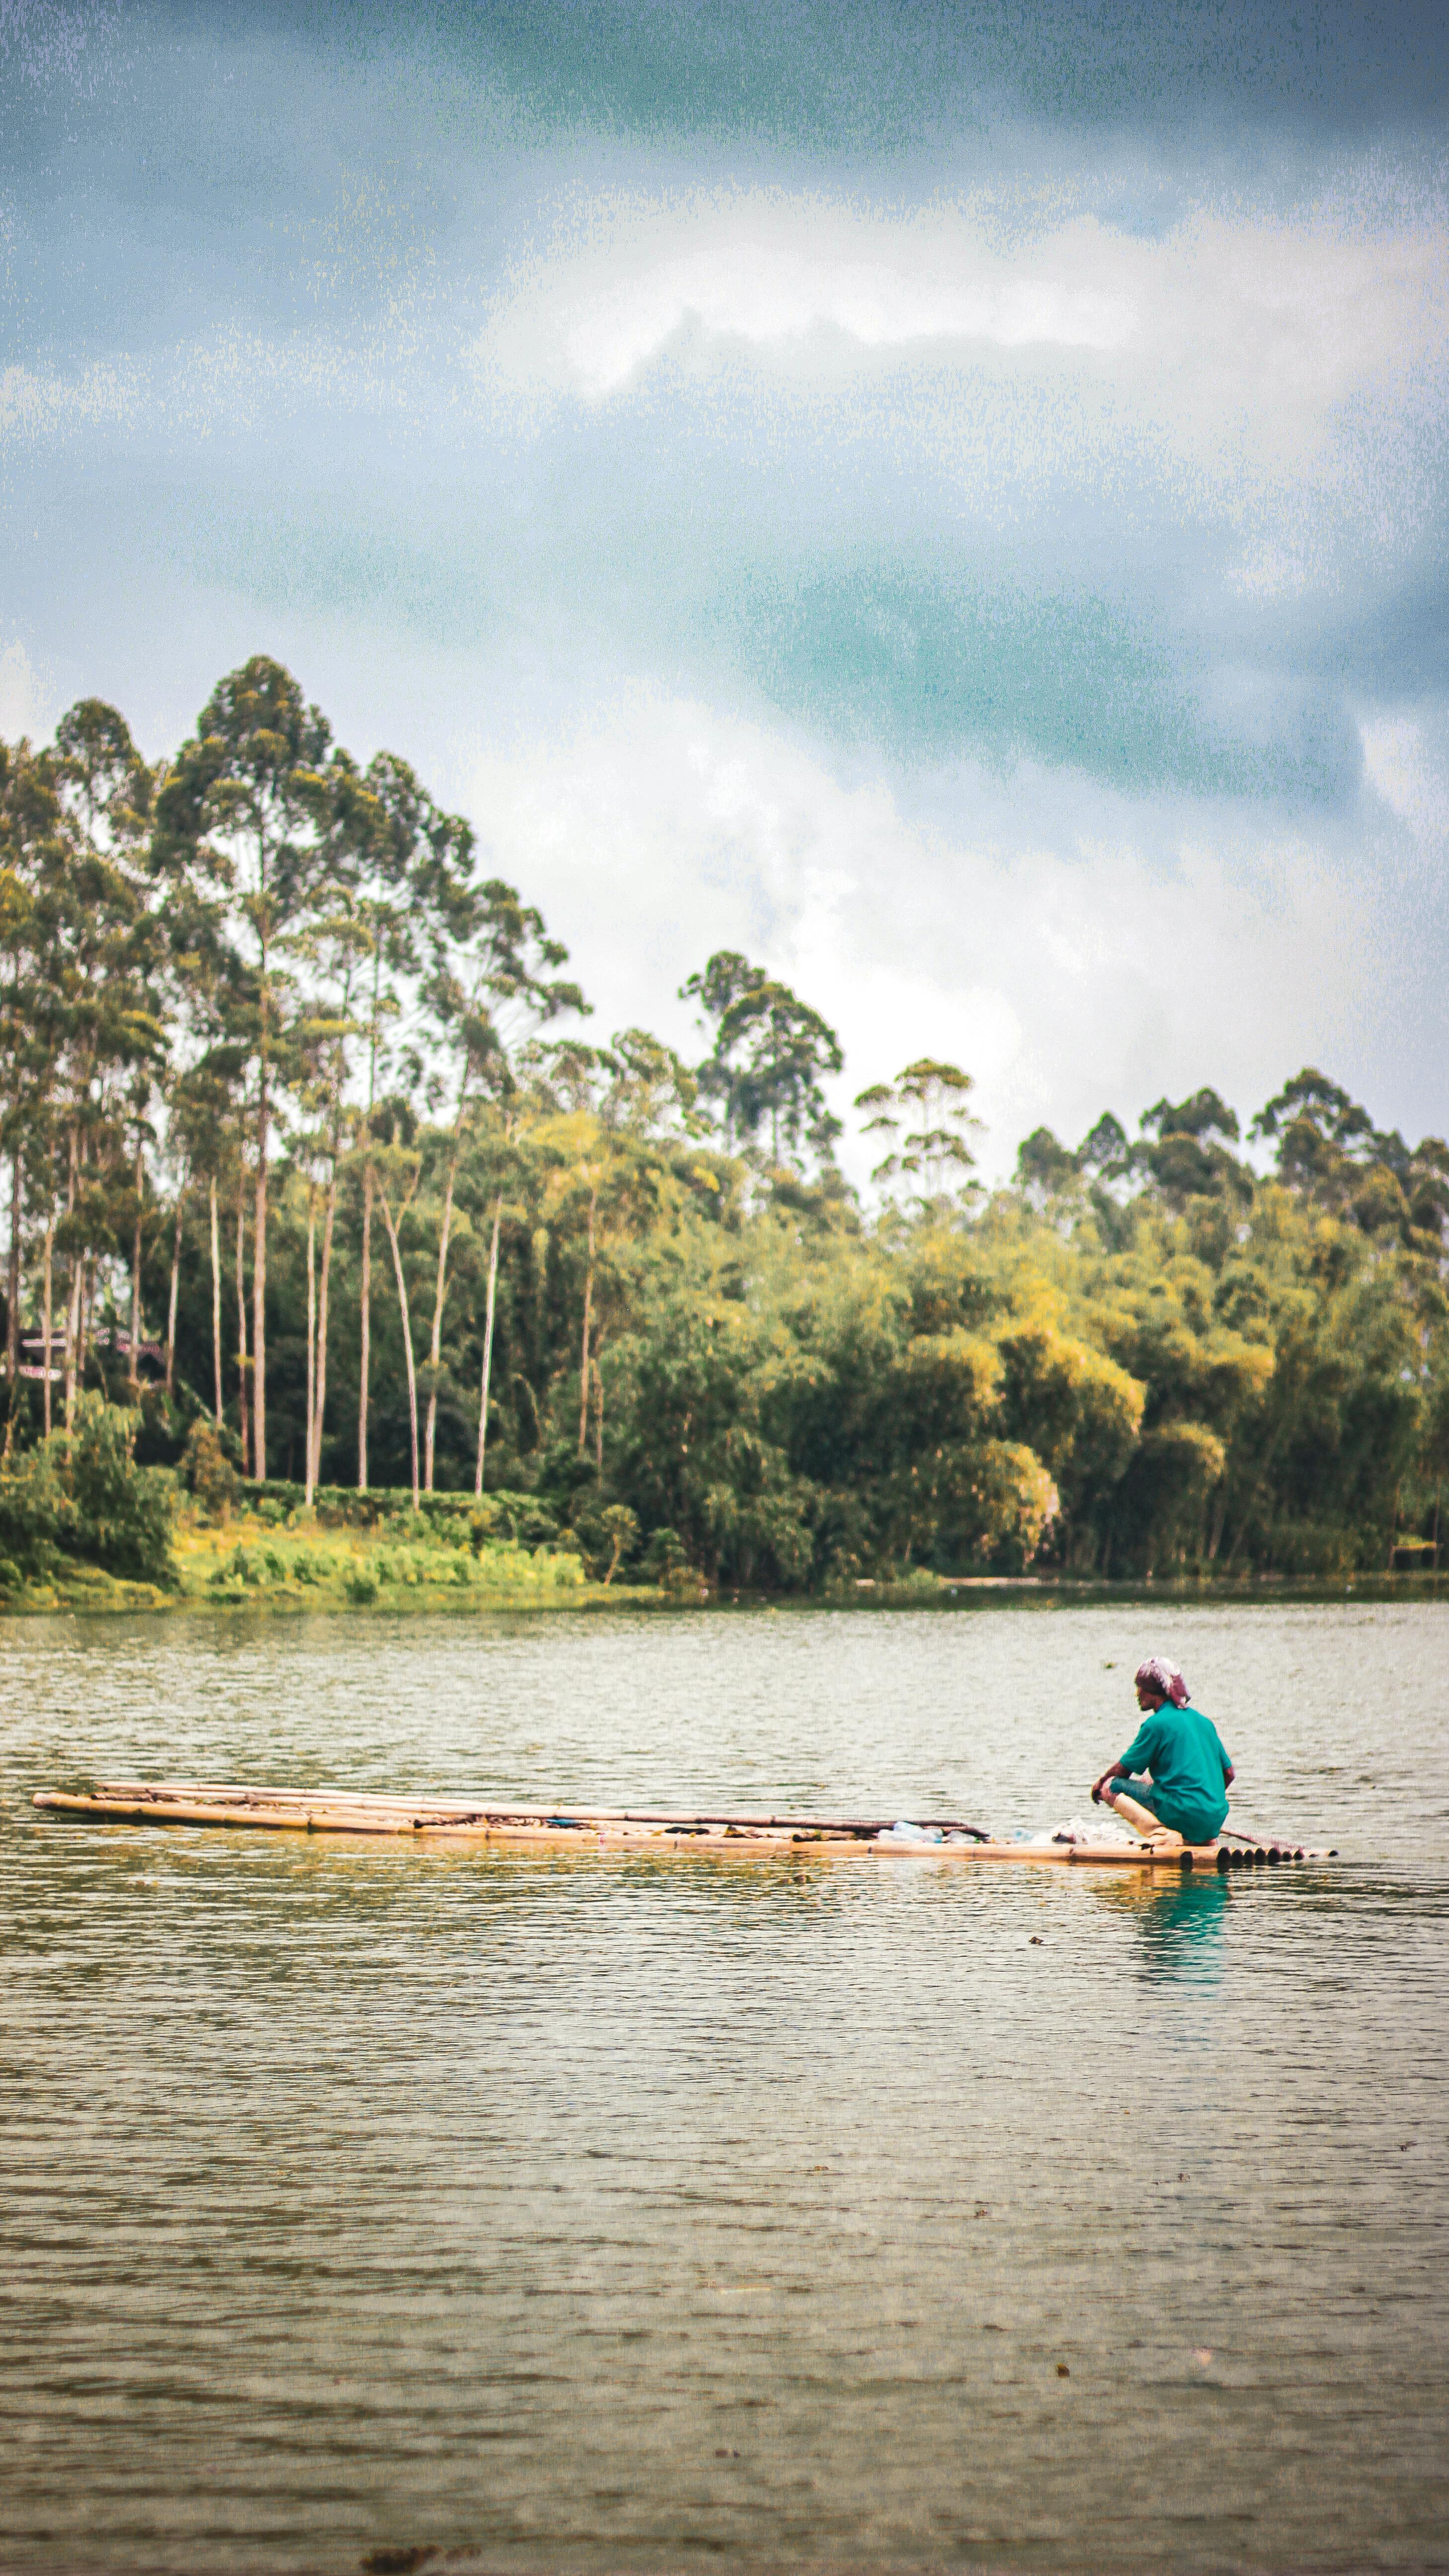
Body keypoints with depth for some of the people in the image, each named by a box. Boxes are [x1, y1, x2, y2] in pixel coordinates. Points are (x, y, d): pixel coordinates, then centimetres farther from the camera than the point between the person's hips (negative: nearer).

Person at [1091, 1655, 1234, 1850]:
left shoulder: (1156, 1723, -7)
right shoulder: (1203, 1721, 14)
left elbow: (1123, 1770, -1)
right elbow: (1229, 1772, 18)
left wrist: (1101, 1782, 19)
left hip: (1185, 1815, -8)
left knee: (1111, 1787, 0)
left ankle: (1161, 1833, -16)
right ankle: (1204, 1840, 13)